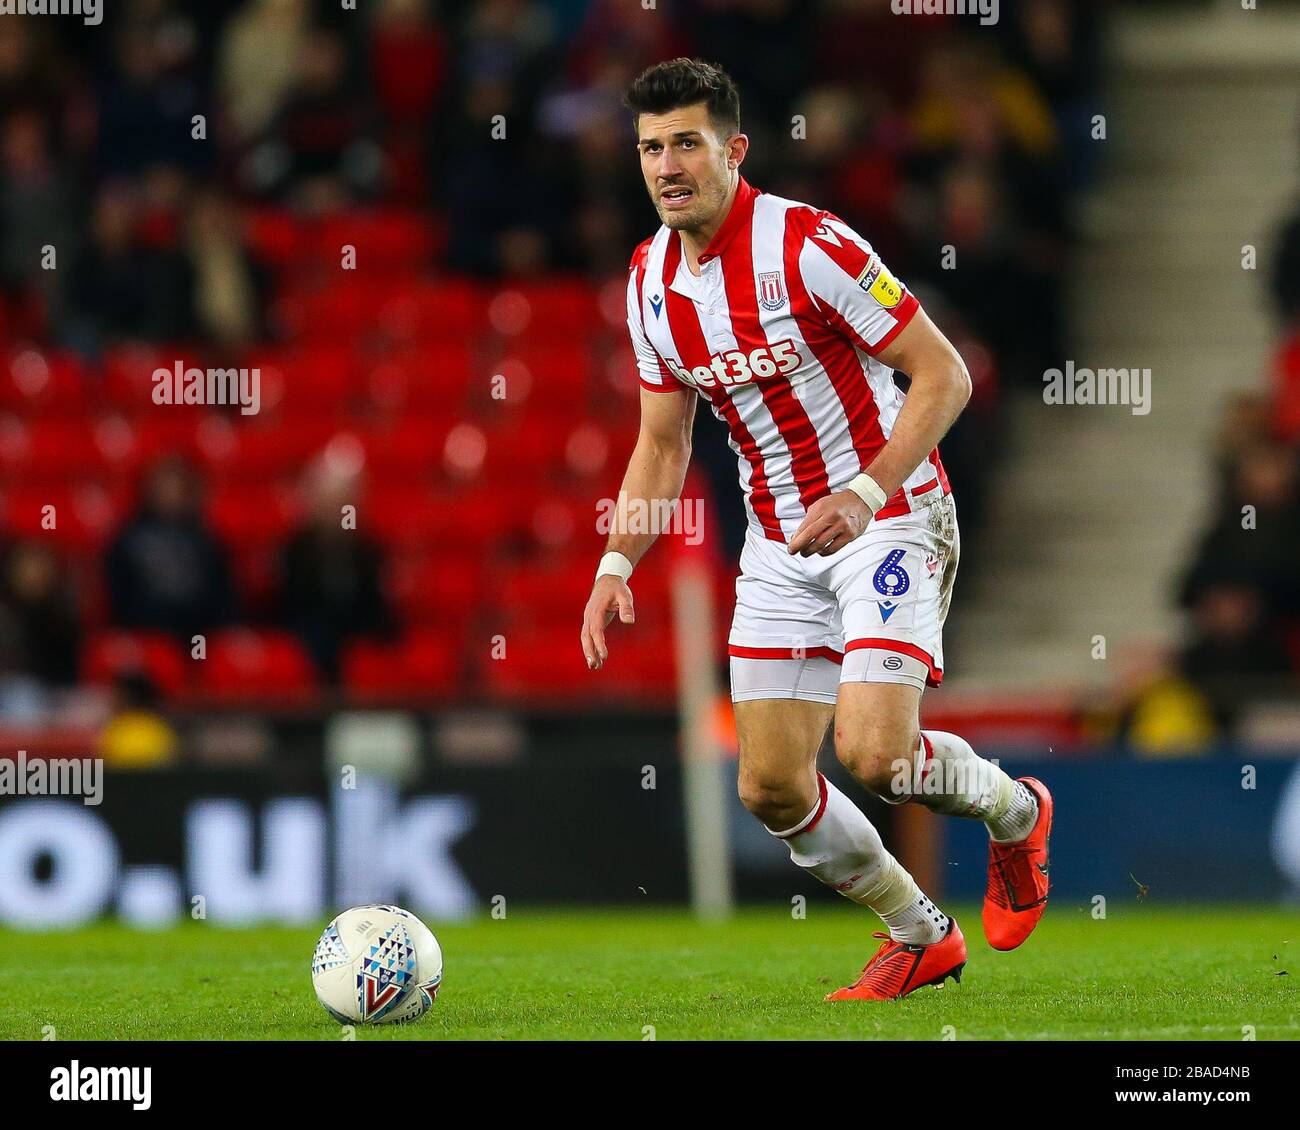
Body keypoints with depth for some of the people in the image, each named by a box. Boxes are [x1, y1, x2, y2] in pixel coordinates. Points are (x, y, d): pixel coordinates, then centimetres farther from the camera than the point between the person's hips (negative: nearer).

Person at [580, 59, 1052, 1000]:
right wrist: (616, 563, 0)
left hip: (889, 517, -7)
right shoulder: (651, 279, 2)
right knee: (773, 787, 2)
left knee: (875, 753, -22)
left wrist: (863, 497, -26)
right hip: (779, 540, 7)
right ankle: (920, 937, 24)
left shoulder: (808, 245, -20)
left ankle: (1012, 811, 12)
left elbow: (944, 376, -17)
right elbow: (663, 441, 13)